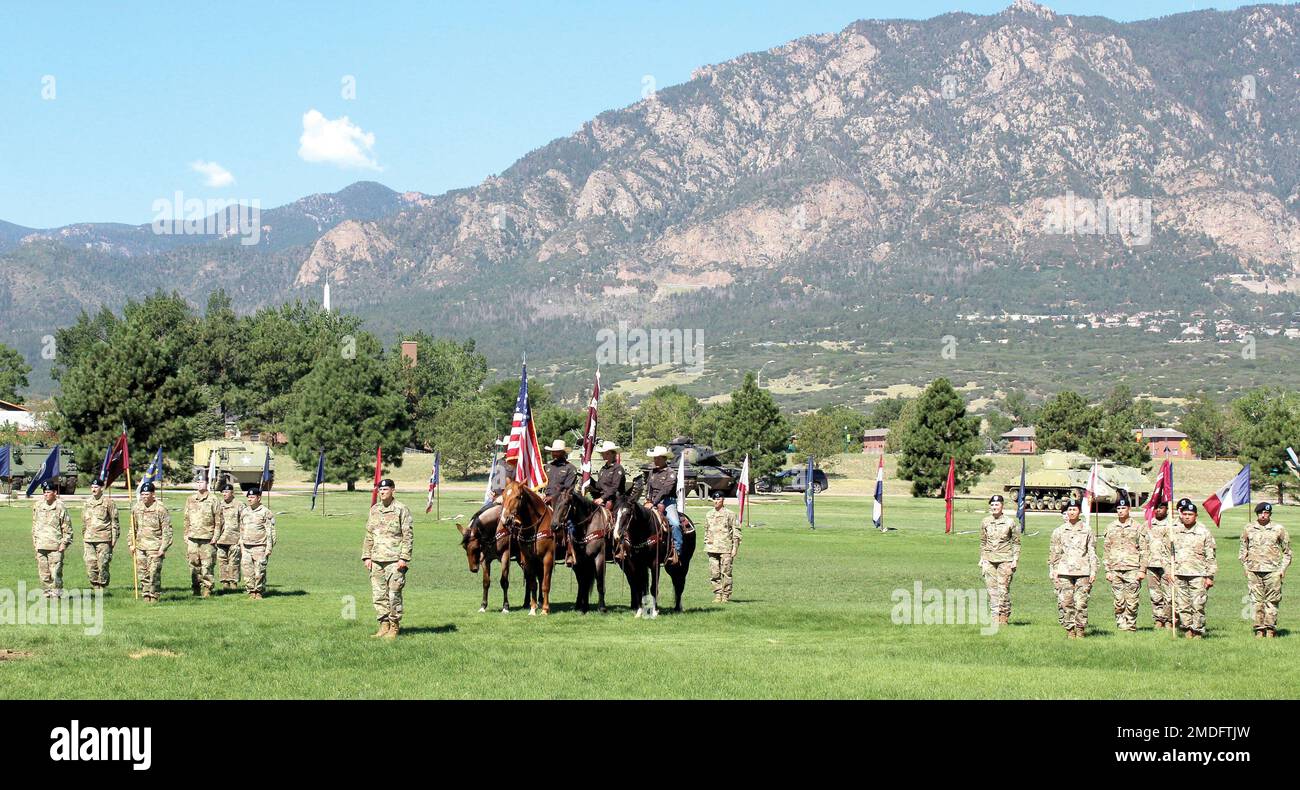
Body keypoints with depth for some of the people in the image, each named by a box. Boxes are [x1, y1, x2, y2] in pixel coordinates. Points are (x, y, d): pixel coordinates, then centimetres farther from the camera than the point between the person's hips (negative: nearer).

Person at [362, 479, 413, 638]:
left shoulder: (401, 510, -4)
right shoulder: (374, 510, 13)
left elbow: (408, 536, -6)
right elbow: (369, 535, 17)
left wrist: (403, 558, -12)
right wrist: (367, 556, 9)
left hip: (394, 560, -6)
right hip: (376, 559, 6)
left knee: (394, 594, -5)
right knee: (378, 595, 5)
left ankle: (394, 627, 2)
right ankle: (384, 624, 13)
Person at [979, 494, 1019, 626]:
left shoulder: (1010, 522, 0)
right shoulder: (985, 522, 9)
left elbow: (1016, 543, 5)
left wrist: (1015, 559, -2)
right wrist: (981, 558, 13)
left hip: (1005, 559, -3)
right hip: (989, 560, 3)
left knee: (1003, 589, -5)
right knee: (991, 589, -1)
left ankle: (1004, 617, 5)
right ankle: (995, 616, 3)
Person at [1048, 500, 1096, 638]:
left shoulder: (1087, 531, 8)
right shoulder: (1059, 531, 11)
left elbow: (1092, 553, 9)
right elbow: (1053, 553, 13)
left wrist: (1093, 571, 2)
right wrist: (1052, 571, 7)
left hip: (1083, 572, -1)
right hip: (1064, 572, 1)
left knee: (1081, 603, -6)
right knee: (1065, 602, -4)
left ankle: (1080, 630, 4)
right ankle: (1070, 629, 5)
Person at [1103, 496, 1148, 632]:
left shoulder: (1137, 528, 4)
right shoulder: (1110, 528, 11)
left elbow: (1145, 550, 3)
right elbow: (1106, 550, 13)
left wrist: (1142, 570, -3)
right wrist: (1108, 570, 7)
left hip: (1132, 570, -2)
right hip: (1116, 570, 2)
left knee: (1132, 602, -4)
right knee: (1119, 602, 2)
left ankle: (1131, 625, 5)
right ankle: (1121, 625, 9)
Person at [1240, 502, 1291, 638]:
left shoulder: (1279, 529, 3)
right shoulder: (1248, 529, 8)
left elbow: (1287, 551, 10)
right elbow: (1242, 550, 18)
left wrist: (1283, 568, 2)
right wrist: (1245, 567, 8)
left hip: (1273, 571, -1)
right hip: (1253, 571, 2)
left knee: (1272, 601, -2)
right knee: (1256, 601, 0)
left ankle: (1270, 629, 4)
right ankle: (1259, 629, 5)